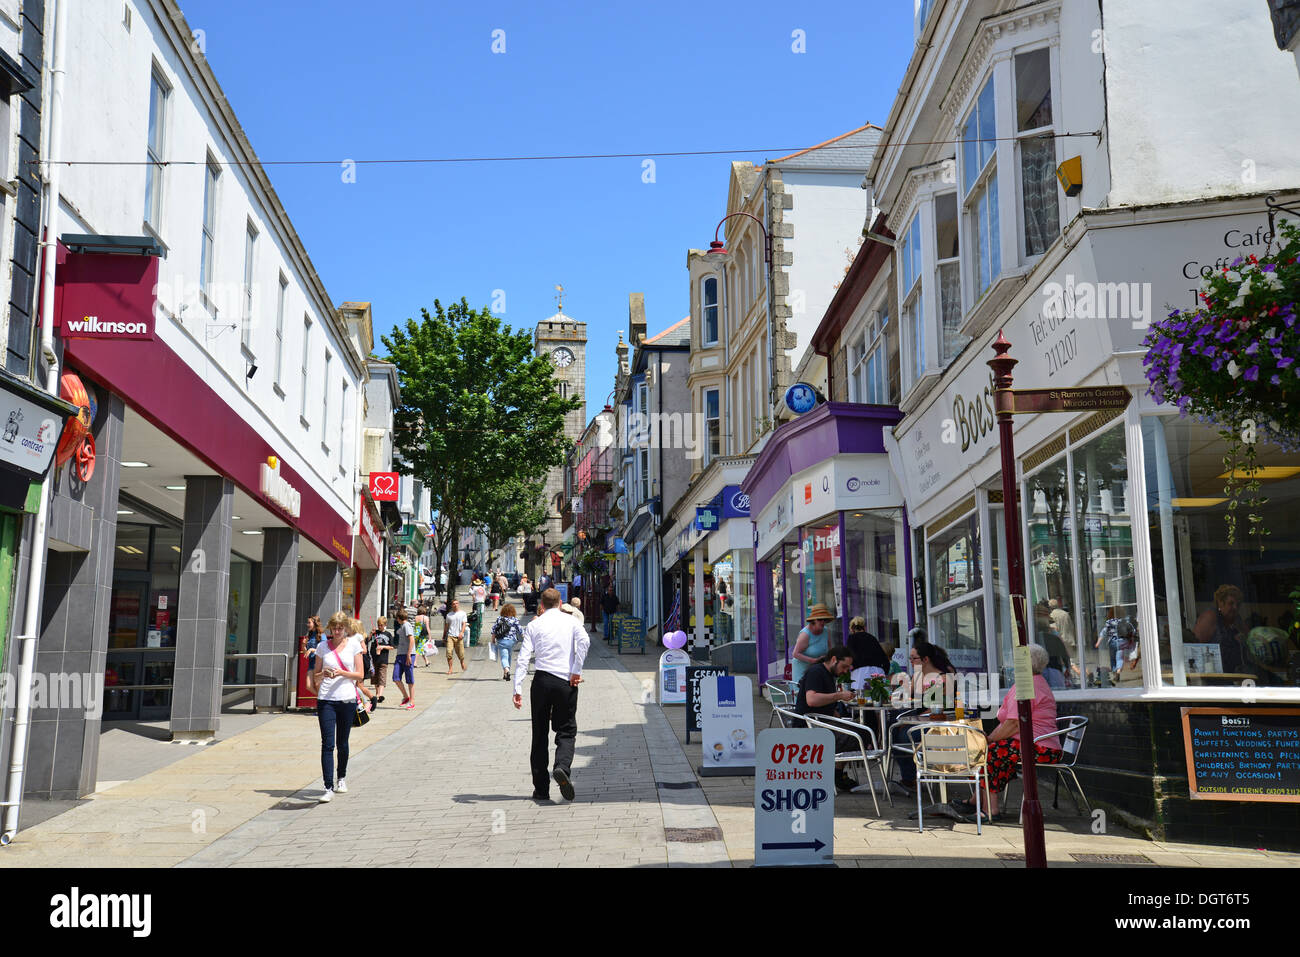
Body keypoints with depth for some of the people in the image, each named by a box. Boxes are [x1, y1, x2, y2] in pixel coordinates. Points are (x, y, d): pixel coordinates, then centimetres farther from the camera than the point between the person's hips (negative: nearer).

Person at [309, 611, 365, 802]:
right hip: (326, 700, 0)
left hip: (347, 700, 0)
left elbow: (360, 674, 1)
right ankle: (328, 788, -9)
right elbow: (315, 675, 11)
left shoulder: (353, 644, 3)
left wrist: (341, 672, -15)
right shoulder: (323, 646, 6)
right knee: (327, 744, -8)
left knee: (342, 743, 12)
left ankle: (342, 777, 35)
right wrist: (324, 673, -10)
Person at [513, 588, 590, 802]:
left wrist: (517, 688, -3)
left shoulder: (534, 625, 7)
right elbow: (584, 641, -13)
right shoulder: (571, 621, 6)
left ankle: (541, 789, 10)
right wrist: (576, 671, -7)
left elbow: (523, 658, -1)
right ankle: (562, 767, -23)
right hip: (566, 681, -1)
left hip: (542, 681, 1)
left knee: (539, 734, 10)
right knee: (566, 731, 7)